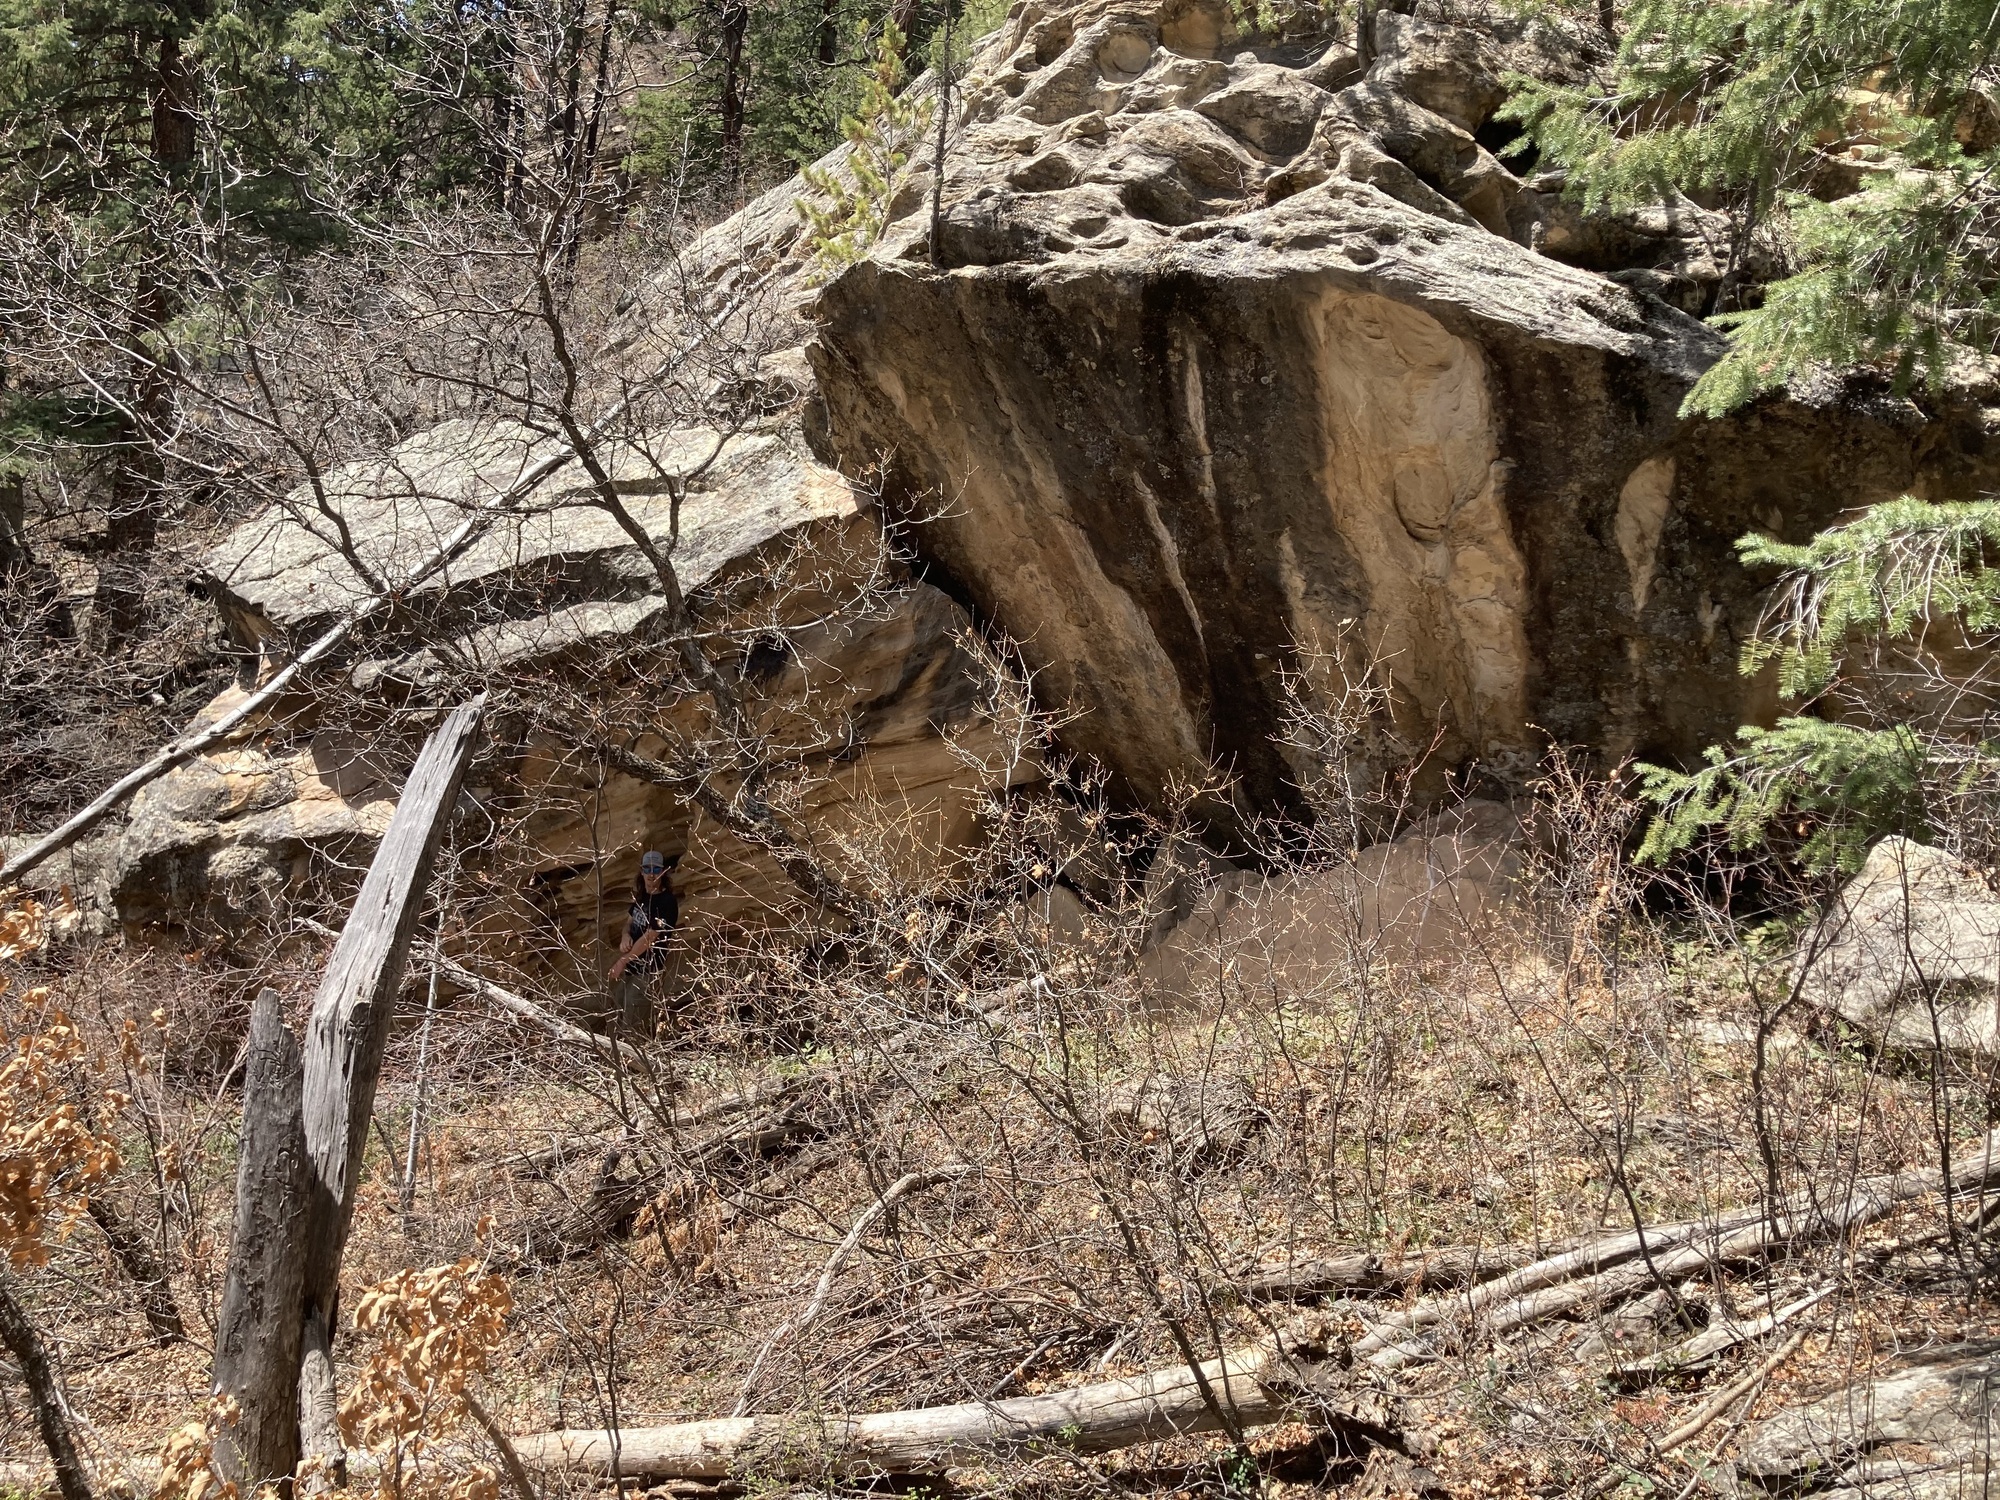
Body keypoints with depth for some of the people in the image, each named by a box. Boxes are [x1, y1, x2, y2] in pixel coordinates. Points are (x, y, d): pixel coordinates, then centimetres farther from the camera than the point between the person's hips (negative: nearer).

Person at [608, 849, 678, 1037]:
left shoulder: (667, 902, -19)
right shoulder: (642, 896, 7)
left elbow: (650, 937, -20)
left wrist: (623, 961, -14)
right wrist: (625, 937, -5)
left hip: (646, 971, -9)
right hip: (630, 966, 9)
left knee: (634, 1028, -8)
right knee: (621, 1019, 22)